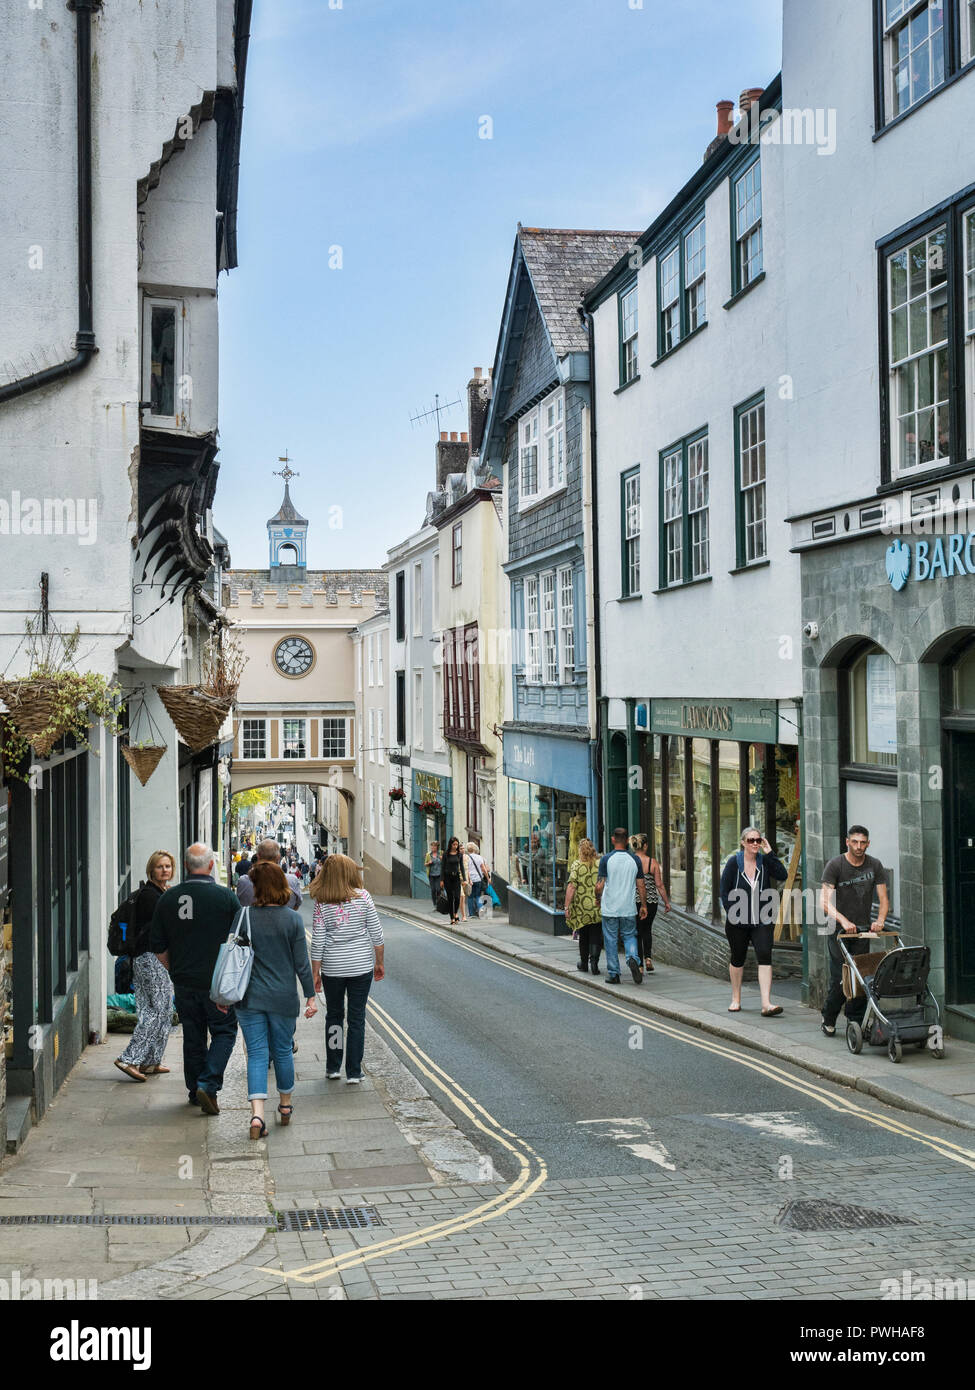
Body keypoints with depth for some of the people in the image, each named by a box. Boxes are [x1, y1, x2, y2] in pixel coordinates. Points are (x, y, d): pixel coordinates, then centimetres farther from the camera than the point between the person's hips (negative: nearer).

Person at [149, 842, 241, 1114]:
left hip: (184, 981, 4)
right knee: (224, 1031, 8)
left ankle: (195, 1090, 22)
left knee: (192, 1035, 15)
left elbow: (158, 946, 6)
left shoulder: (168, 898, 0)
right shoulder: (225, 896, -9)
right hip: (218, 981, -3)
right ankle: (208, 1084, -8)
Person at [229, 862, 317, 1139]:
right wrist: (310, 996, 3)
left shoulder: (244, 916, -7)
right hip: (283, 998, 0)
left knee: (257, 1054, 2)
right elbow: (302, 963, -5)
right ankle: (285, 1105, 32)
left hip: (249, 998, 0)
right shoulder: (292, 919, -7)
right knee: (283, 1050, 16)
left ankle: (257, 1113, -12)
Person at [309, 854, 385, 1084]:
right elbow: (376, 933, -3)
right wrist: (379, 962, 8)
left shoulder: (322, 903, -7)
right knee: (357, 1018, 7)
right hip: (361, 966, 0)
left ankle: (333, 1068, 23)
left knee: (334, 1015, 18)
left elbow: (318, 942, -6)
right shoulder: (363, 897, -7)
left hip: (333, 968, 0)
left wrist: (315, 973, 2)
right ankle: (353, 1072, 8)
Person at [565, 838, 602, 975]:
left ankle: (584, 963, 26)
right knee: (596, 936, 4)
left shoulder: (577, 865, -6)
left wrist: (567, 906, -7)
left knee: (583, 936, 15)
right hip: (599, 907, 0)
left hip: (582, 907, 0)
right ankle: (594, 961, -13)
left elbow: (571, 887, -11)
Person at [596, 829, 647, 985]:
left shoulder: (606, 859, -9)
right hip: (629, 908, 2)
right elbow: (641, 886, 2)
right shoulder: (635, 859, 0)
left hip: (610, 908, -2)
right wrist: (643, 905, 12)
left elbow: (599, 885, -8)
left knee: (611, 940, 7)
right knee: (630, 936, 15)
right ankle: (633, 959, -13)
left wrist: (598, 899, 11)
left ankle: (613, 974, 9)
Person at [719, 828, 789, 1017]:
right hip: (738, 921, 0)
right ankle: (736, 999, 30)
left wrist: (769, 853, -14)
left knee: (765, 956, -13)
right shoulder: (734, 862, -3)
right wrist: (732, 913, -8)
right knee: (738, 959, 13)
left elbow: (783, 875, -14)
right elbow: (724, 891, -1)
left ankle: (766, 1004, -18)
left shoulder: (764, 861, 1)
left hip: (762, 921, 0)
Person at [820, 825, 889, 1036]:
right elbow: (825, 902, -15)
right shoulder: (835, 865, -9)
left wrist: (880, 920, -17)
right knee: (840, 977, -7)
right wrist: (843, 920, -30)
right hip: (838, 930, -3)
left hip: (863, 930, 3)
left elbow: (884, 899, 3)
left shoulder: (875, 866, 3)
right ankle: (828, 1019, 11)